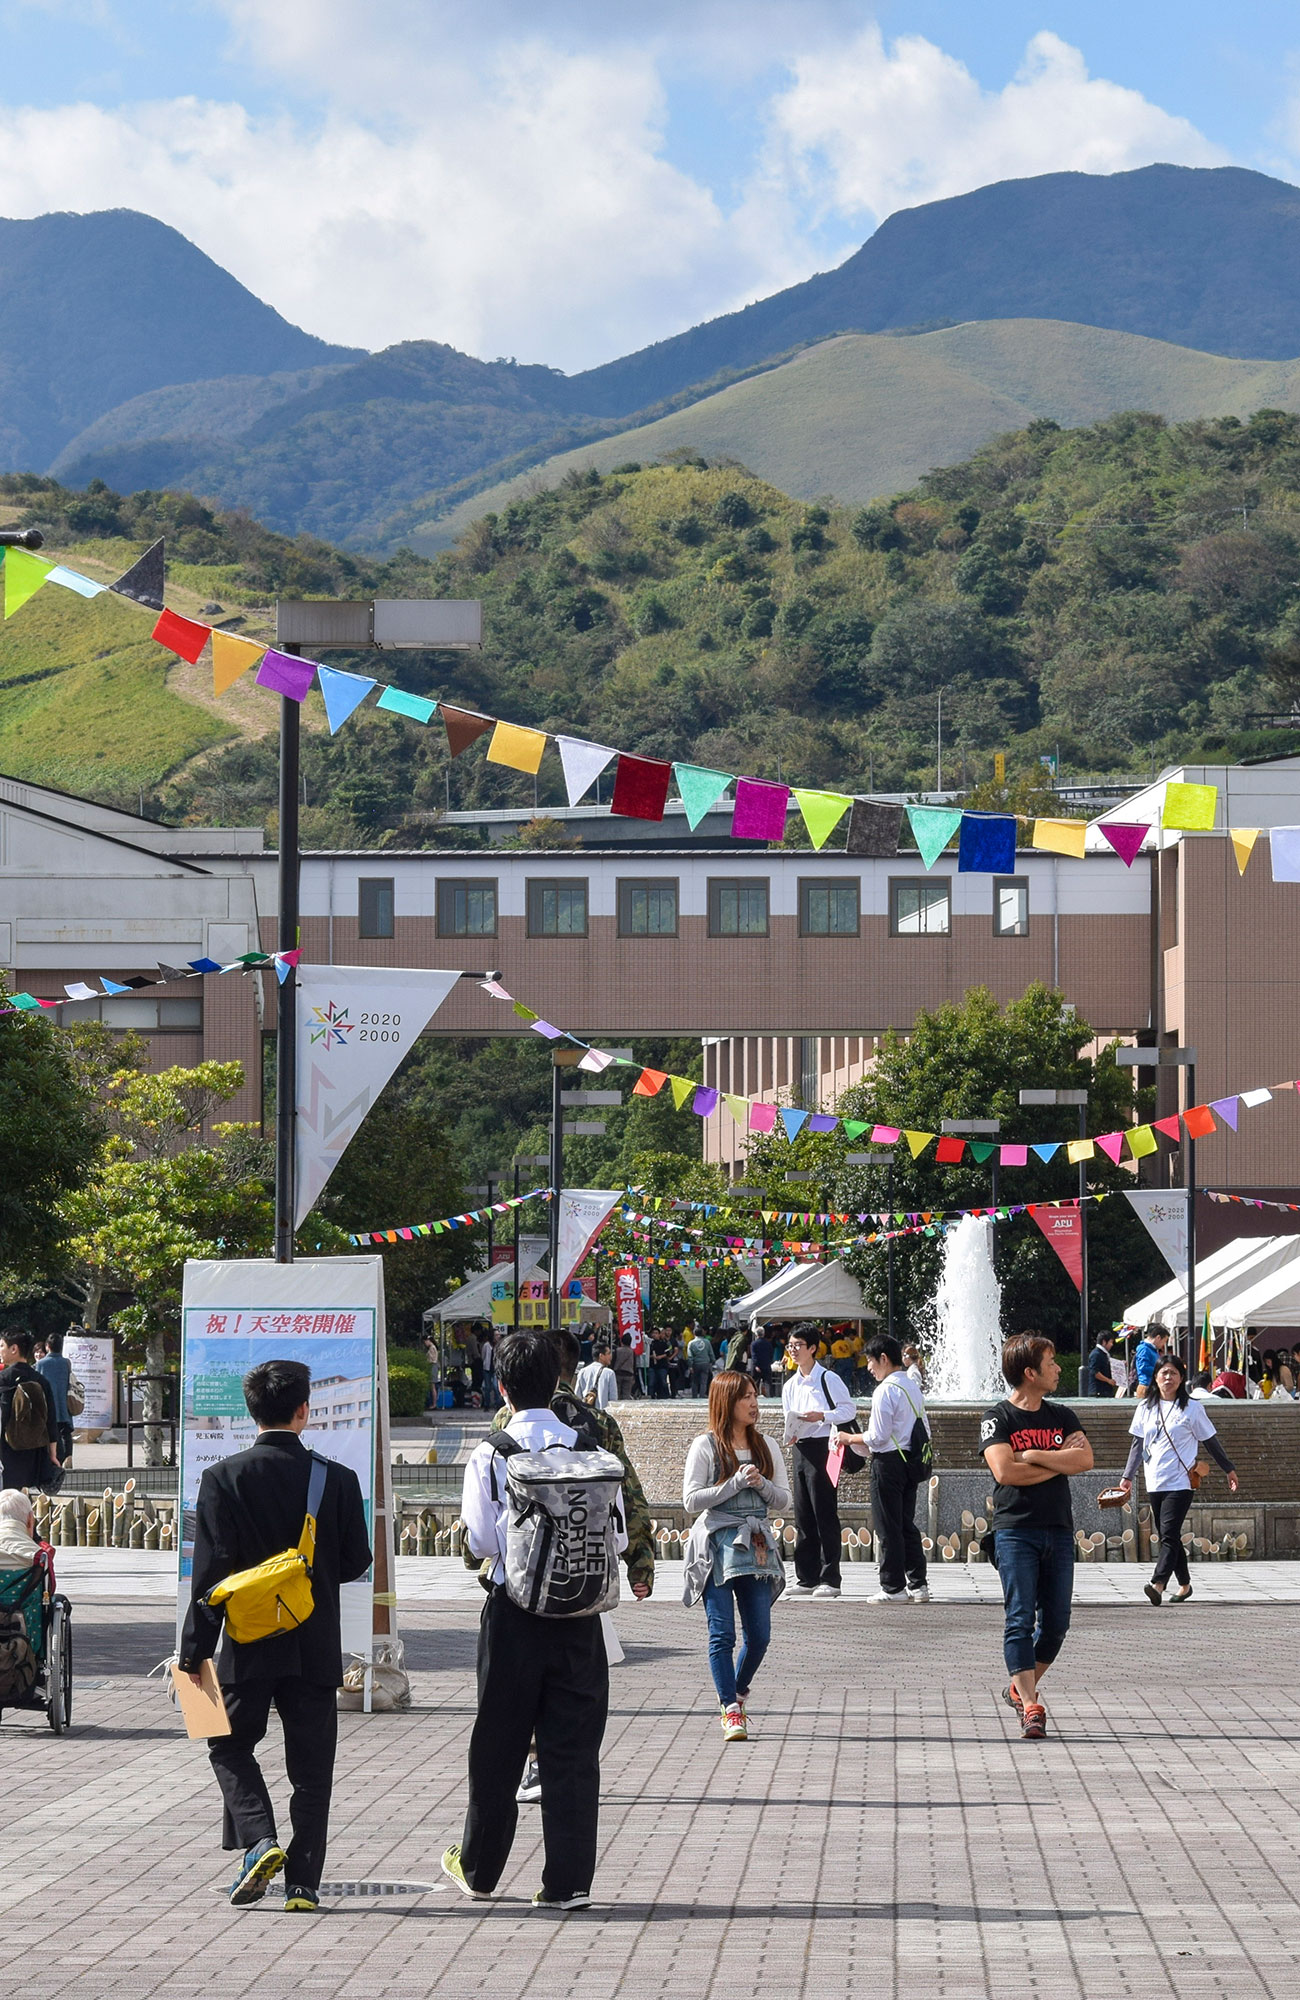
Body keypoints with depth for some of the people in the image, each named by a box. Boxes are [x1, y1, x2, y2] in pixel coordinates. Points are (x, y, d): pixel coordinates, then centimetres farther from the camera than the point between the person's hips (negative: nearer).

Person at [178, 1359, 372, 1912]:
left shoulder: (224, 1478, -8)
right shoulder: (337, 1479, -5)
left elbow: (210, 1571, -10)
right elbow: (357, 1562, 1)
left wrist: (194, 1652, -5)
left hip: (248, 1644, -1)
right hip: (317, 1648, 1)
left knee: (230, 1745, 16)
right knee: (310, 1767, 8)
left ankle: (259, 1841, -4)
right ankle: (303, 1882, 5)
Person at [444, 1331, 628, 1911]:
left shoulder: (490, 1457, -7)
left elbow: (482, 1542, -11)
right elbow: (617, 1537, -1)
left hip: (512, 1613, -1)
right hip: (579, 1616, 1)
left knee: (498, 1746, 12)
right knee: (573, 1749, 4)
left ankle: (478, 1869, 26)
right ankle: (568, 1880, 1)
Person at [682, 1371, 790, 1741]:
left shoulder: (765, 1447, 13)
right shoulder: (706, 1447, -1)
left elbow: (784, 1498, 12)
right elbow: (691, 1500, -7)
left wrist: (762, 1485, -8)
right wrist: (736, 1483, -14)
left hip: (756, 1548, 4)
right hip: (717, 1548, -4)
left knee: (759, 1635, 2)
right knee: (722, 1634, -8)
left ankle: (736, 1694, 26)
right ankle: (731, 1711, -4)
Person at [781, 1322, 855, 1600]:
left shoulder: (827, 1379, -5)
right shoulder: (790, 1386, 16)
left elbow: (849, 1409, -6)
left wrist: (822, 1416, -19)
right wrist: (790, 1434, 2)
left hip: (822, 1448, -7)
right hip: (800, 1449, 7)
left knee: (824, 1514, -7)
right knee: (803, 1516, 8)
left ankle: (829, 1579, -5)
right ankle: (806, 1578, 12)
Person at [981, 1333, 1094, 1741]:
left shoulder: (1062, 1416, 13)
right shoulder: (998, 1417, -2)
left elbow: (1086, 1459, -2)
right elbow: (1005, 1471, -15)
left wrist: (1034, 1456, -10)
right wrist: (1059, 1462, -6)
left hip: (1058, 1530, 5)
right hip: (1015, 1529, -5)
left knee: (1056, 1622, 5)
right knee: (1020, 1619, -11)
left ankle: (1020, 1687, 24)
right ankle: (1030, 1708, -15)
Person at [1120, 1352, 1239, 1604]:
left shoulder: (1192, 1409, 0)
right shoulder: (1145, 1408, 11)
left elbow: (1210, 1441, 8)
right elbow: (1138, 1444, 15)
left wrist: (1229, 1469, 12)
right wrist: (1128, 1476, 9)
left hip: (1180, 1482, -5)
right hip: (1154, 1483, 5)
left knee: (1169, 1534, -16)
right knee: (1168, 1536, 11)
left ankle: (1158, 1585, -29)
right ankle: (1184, 1584, 23)